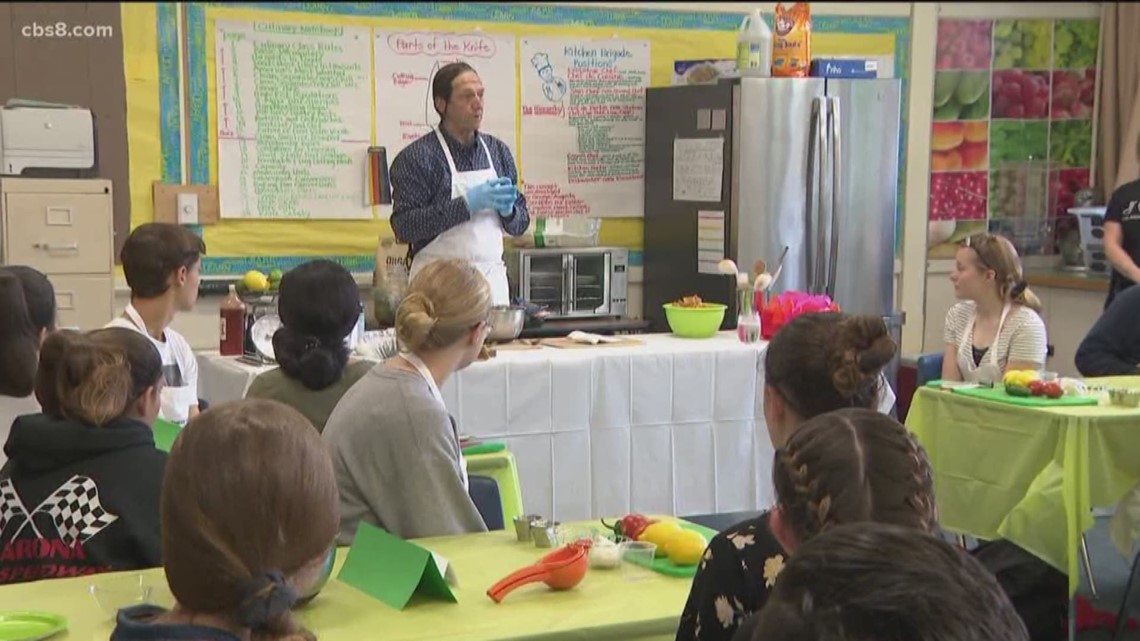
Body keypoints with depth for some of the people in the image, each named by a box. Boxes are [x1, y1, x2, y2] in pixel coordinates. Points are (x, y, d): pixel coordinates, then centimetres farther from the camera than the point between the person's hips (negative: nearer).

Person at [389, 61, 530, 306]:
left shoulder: (497, 150, 10)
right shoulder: (416, 157, -6)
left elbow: (520, 224, 16)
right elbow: (403, 227, -15)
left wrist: (508, 208, -7)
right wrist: (467, 205, -18)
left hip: (493, 277, 5)